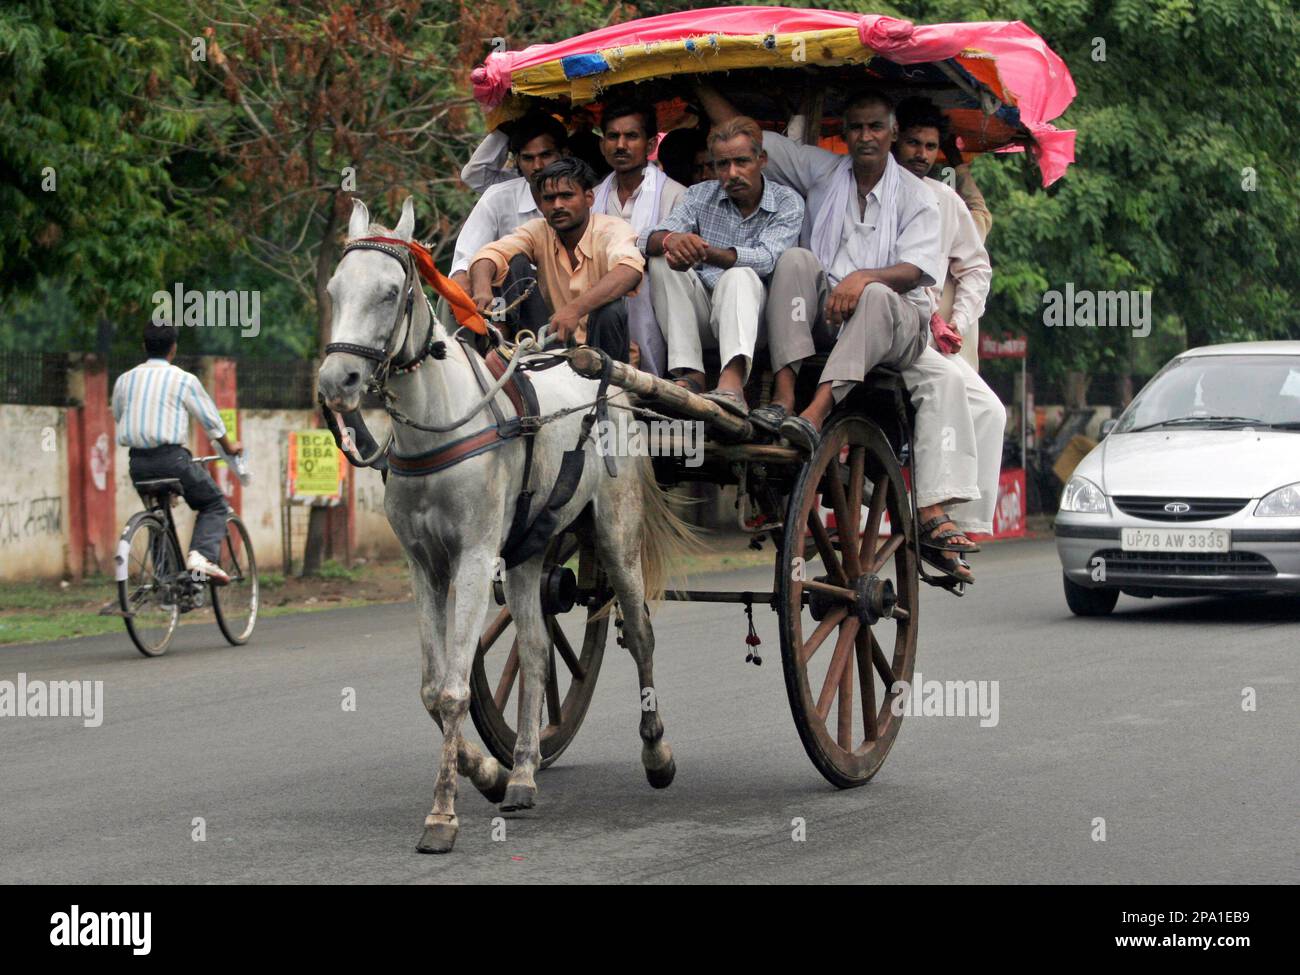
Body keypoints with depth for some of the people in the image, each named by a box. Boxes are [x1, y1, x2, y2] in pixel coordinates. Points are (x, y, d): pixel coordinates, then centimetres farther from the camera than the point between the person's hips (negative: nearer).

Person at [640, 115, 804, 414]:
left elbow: (765, 259, -20)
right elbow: (648, 240, -7)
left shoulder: (787, 202, -2)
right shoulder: (700, 195, 7)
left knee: (740, 276, -34)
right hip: (699, 314, 3)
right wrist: (670, 240, -33)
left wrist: (706, 252, -37)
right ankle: (690, 375, -32)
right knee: (662, 261, -19)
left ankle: (732, 383, -60)